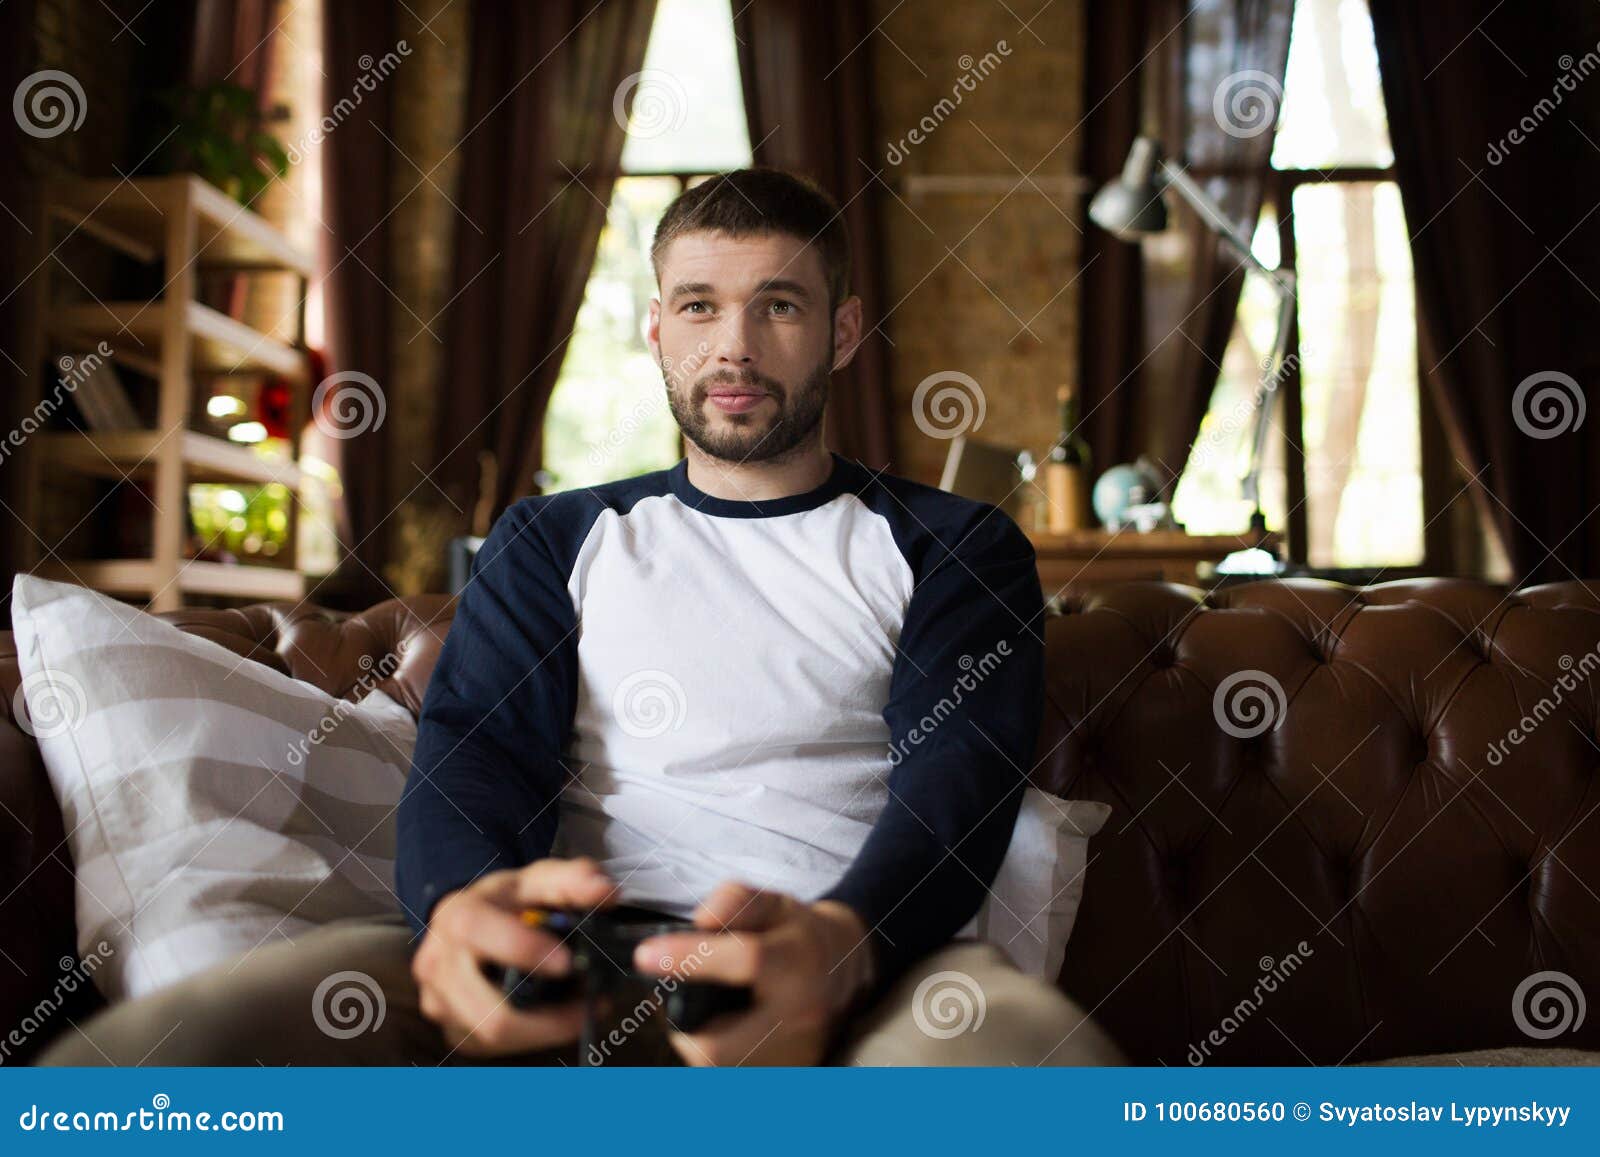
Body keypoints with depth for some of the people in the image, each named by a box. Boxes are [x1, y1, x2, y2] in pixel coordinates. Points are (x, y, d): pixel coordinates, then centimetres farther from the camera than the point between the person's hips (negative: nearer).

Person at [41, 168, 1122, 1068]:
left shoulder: (954, 545, 19)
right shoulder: (554, 541, 26)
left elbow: (956, 782, 2)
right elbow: (473, 753, 10)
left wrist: (838, 945, -24)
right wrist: (463, 905, -18)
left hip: (854, 971, -1)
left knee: (1017, 1029, -40)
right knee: (154, 1044, -27)